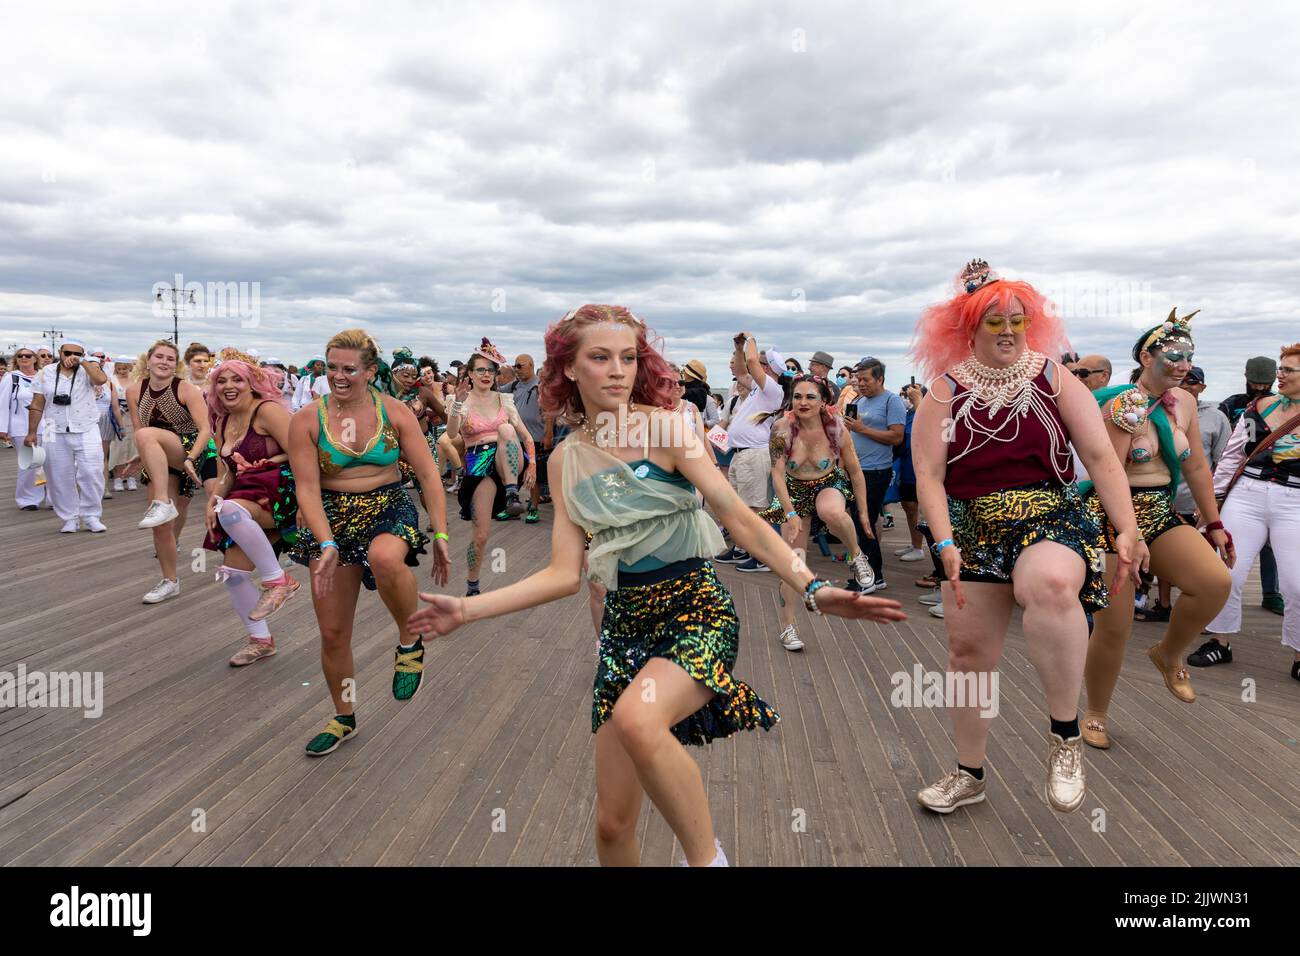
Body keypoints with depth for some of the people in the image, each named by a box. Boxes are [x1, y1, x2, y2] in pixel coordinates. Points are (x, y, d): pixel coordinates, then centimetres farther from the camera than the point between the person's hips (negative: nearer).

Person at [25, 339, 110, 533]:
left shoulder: (88, 369, 1)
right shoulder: (45, 373, 5)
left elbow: (101, 379, -24)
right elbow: (37, 405, 6)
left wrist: (82, 362, -20)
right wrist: (31, 432, 3)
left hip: (87, 431, -2)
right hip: (55, 434, 2)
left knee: (92, 474, -6)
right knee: (60, 478, 5)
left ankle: (91, 516, 7)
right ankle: (69, 518, 17)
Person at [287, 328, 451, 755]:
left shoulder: (394, 412, -4)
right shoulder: (306, 421, -4)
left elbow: (428, 474, -4)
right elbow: (307, 488, -8)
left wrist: (441, 534, -10)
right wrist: (327, 544, -21)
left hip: (390, 509, -2)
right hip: (332, 518, 2)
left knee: (385, 558, -40)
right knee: (333, 633, 6)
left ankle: (410, 640, -11)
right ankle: (344, 718, 32)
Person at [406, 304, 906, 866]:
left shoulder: (665, 428, -6)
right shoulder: (565, 459, 6)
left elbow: (741, 519, -10)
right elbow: (565, 574, 4)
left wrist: (811, 589, -22)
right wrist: (467, 609, -2)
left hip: (696, 607, -4)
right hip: (624, 623, 5)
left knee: (636, 717, -36)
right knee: (612, 823, 5)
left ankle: (706, 857, -12)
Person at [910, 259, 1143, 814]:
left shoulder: (1053, 378, 3)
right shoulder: (945, 390, 2)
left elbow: (1101, 458, -1)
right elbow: (928, 475, -4)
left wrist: (1128, 530, -11)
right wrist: (946, 544, -15)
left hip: (1053, 521, -2)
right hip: (975, 530, 2)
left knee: (1049, 582, -37)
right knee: (968, 650, 4)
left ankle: (1065, 732, -16)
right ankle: (970, 774, 27)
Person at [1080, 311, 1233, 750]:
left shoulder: (1184, 402, 6)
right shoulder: (1119, 405, -14)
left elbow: (1196, 467, 11)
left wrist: (1214, 524, 11)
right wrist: (1127, 429, -25)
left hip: (1160, 515, 6)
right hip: (1112, 516, -6)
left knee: (1216, 581, -21)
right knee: (1113, 629, -3)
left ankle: (1168, 654, 10)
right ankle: (1096, 714, 21)